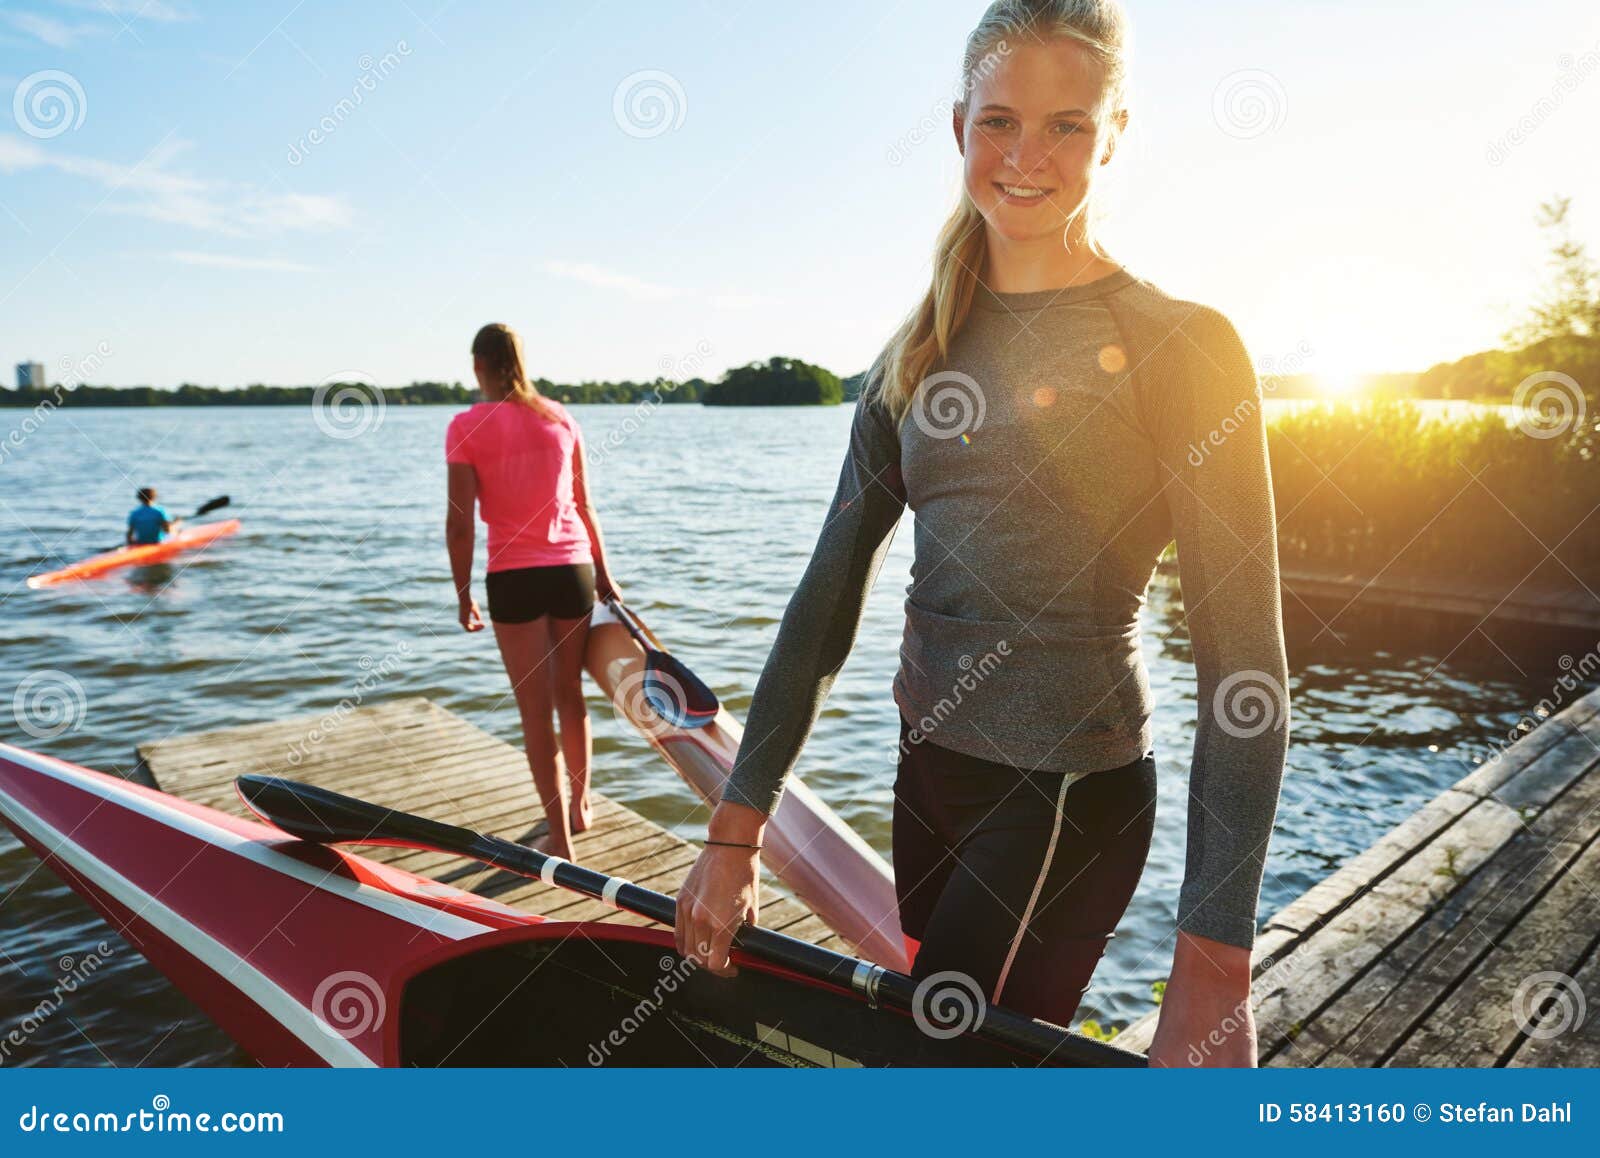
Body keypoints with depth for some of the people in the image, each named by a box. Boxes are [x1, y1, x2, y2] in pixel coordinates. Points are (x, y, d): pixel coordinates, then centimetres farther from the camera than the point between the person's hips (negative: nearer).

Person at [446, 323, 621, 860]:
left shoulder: (467, 427, -6)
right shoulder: (560, 417, 5)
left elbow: (460, 523, -9)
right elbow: (584, 506, 9)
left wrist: (463, 593, 2)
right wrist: (602, 573, 19)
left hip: (514, 577, -4)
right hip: (574, 568, 4)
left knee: (535, 711, 5)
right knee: (570, 694, 20)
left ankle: (560, 837, 11)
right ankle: (579, 805, 37)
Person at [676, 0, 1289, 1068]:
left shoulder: (1178, 348, -10)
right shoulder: (917, 357, 5)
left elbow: (1243, 659, -14)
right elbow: (830, 595, 3)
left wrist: (1213, 972, -19)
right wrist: (736, 829, 0)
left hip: (1067, 794, -5)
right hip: (929, 767, 6)